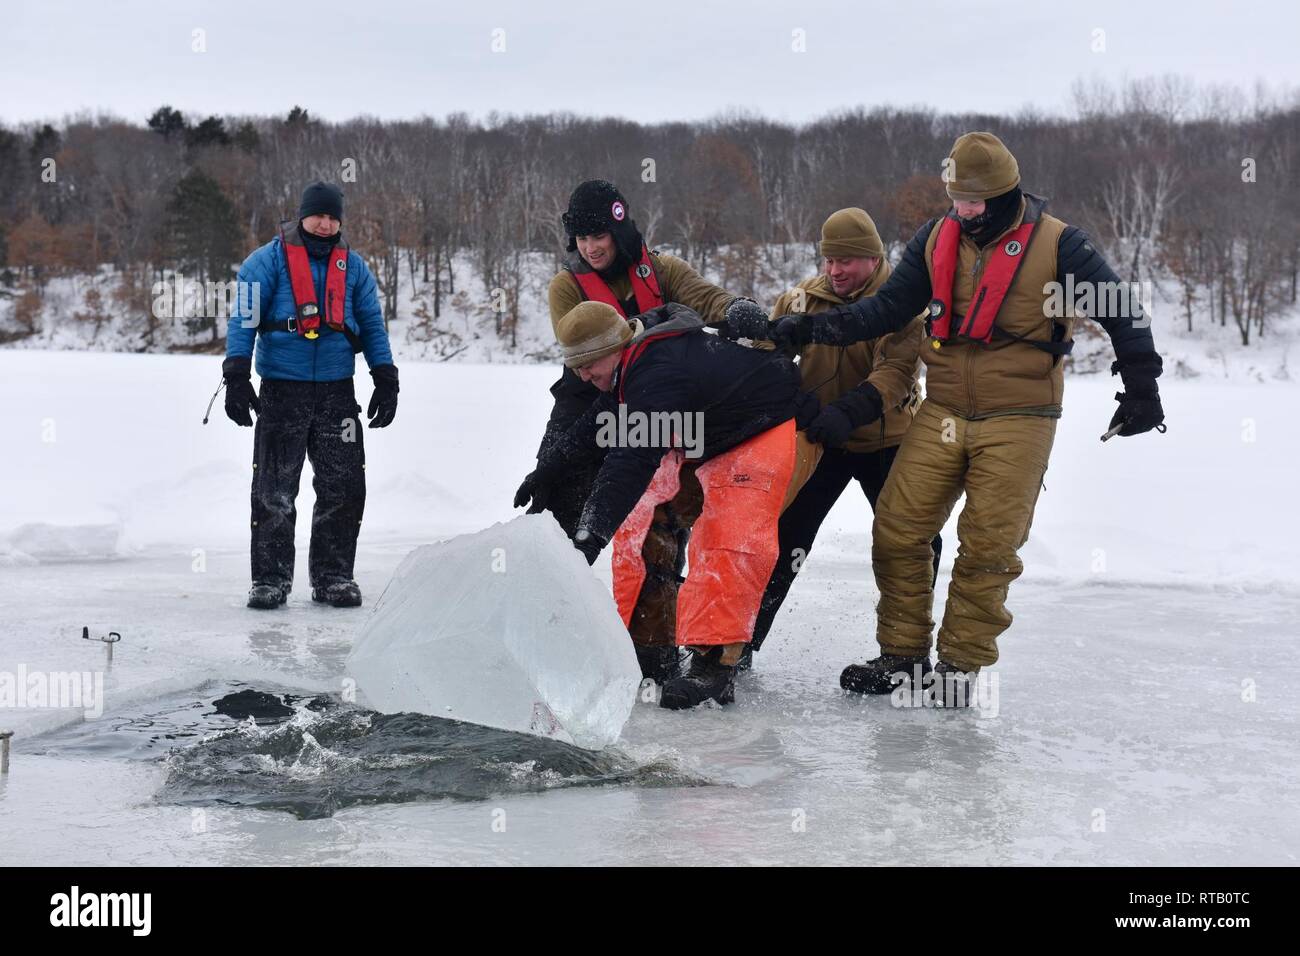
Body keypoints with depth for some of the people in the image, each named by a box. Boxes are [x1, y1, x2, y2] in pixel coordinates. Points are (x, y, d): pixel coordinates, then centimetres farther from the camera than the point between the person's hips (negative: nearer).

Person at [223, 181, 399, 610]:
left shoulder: (353, 267, 12)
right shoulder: (269, 260, 0)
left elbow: (373, 325, 17)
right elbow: (244, 320, -3)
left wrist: (386, 382, 11)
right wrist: (236, 378, -11)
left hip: (337, 392, 3)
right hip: (281, 391, -3)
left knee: (344, 487, 0)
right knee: (274, 489, -1)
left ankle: (332, 575, 11)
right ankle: (271, 578, 7)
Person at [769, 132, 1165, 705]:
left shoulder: (1057, 244, -7)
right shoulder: (937, 239, 5)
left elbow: (1120, 311, -1)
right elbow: (888, 308, 6)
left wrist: (1140, 385, -5)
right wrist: (810, 329, -4)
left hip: (1018, 419, -4)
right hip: (942, 413, 4)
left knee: (988, 545, -5)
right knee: (898, 529, -1)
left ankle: (961, 662, 9)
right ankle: (901, 653, 13)